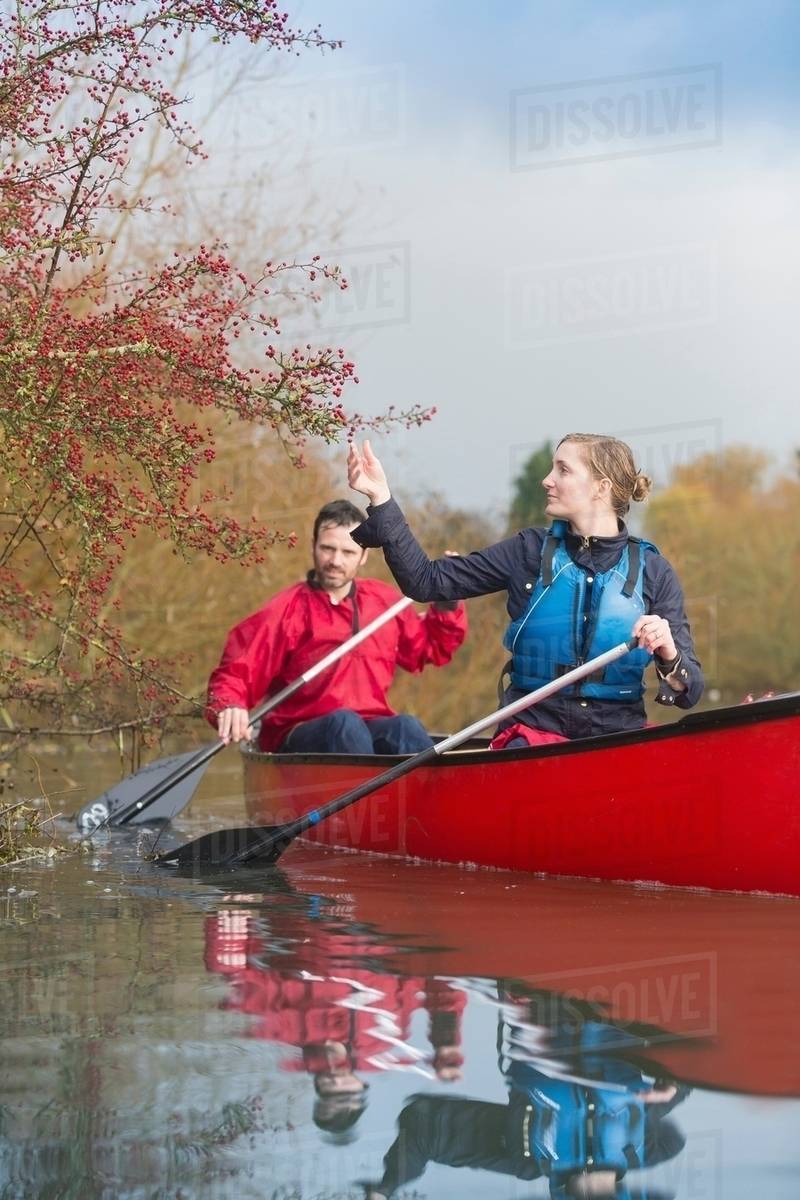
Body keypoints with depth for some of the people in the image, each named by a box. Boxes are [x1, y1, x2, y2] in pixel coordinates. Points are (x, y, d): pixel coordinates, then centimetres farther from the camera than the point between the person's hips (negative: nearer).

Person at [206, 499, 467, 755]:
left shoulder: (383, 600, 18)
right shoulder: (287, 610, 1)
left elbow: (432, 648, 31)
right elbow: (235, 673, -6)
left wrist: (447, 605, 15)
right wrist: (228, 708, -28)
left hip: (373, 731, 3)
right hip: (296, 739, -3)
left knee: (405, 727, -30)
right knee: (345, 723, -36)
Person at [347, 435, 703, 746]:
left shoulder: (652, 571, 4)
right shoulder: (530, 552, 8)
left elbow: (688, 692, 3)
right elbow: (426, 581, 4)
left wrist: (669, 655, -20)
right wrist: (380, 498, 0)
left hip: (619, 737, 0)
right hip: (532, 731, 0)